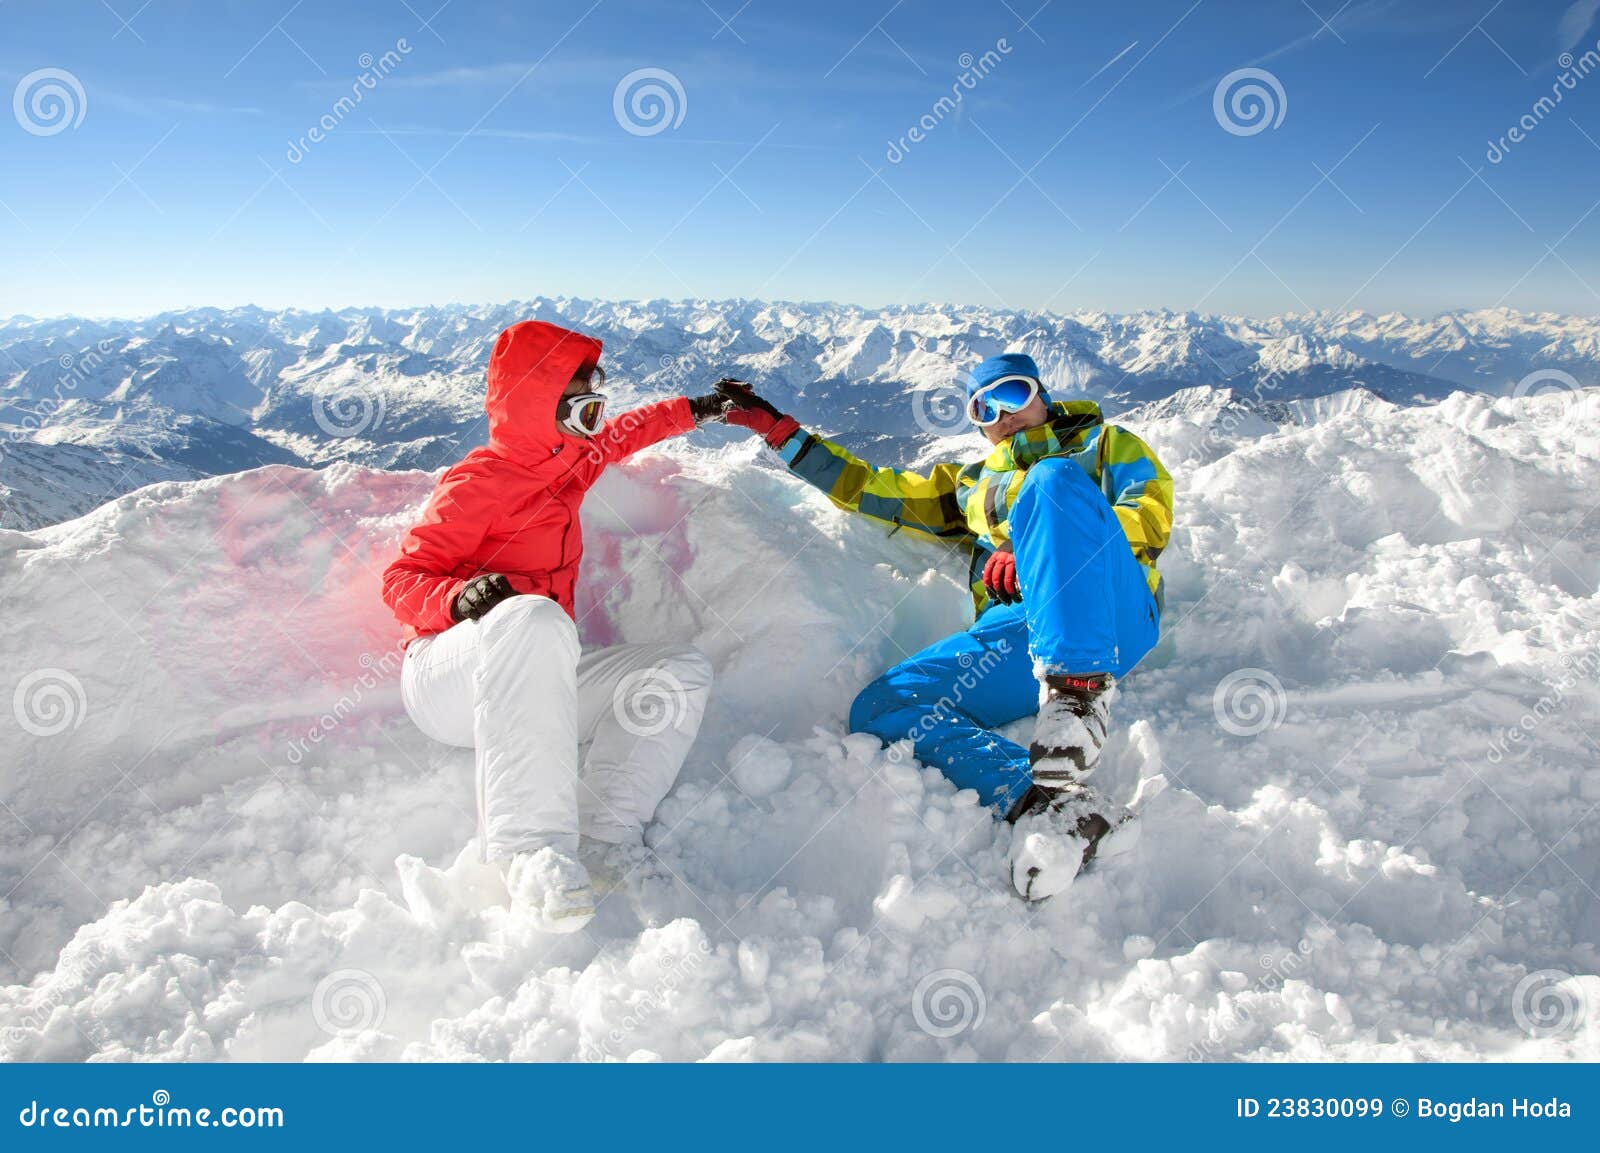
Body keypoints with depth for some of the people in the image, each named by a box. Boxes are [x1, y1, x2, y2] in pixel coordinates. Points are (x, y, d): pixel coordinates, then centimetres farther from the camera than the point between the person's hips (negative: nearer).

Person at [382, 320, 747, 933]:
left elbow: (623, 434, 37)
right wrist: (463, 597, -34)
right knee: (534, 618, -41)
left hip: (533, 687, 9)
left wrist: (693, 411, 43)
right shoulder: (479, 482, -10)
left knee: (683, 668, -1)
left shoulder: (572, 459, 15)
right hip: (447, 676, -8)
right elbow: (402, 581, -13)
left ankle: (607, 836, -23)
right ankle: (528, 848, -46)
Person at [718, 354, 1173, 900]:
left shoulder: (1105, 443, 27)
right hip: (1011, 634, 4)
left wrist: (1046, 551, -10)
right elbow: (872, 488, 34)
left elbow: (1151, 515, 7)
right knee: (879, 709, -20)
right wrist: (780, 430, 29)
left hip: (1110, 613, -4)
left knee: (1052, 481, -30)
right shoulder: (970, 485, 38)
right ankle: (1052, 804, -41)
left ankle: (1078, 697, -48)